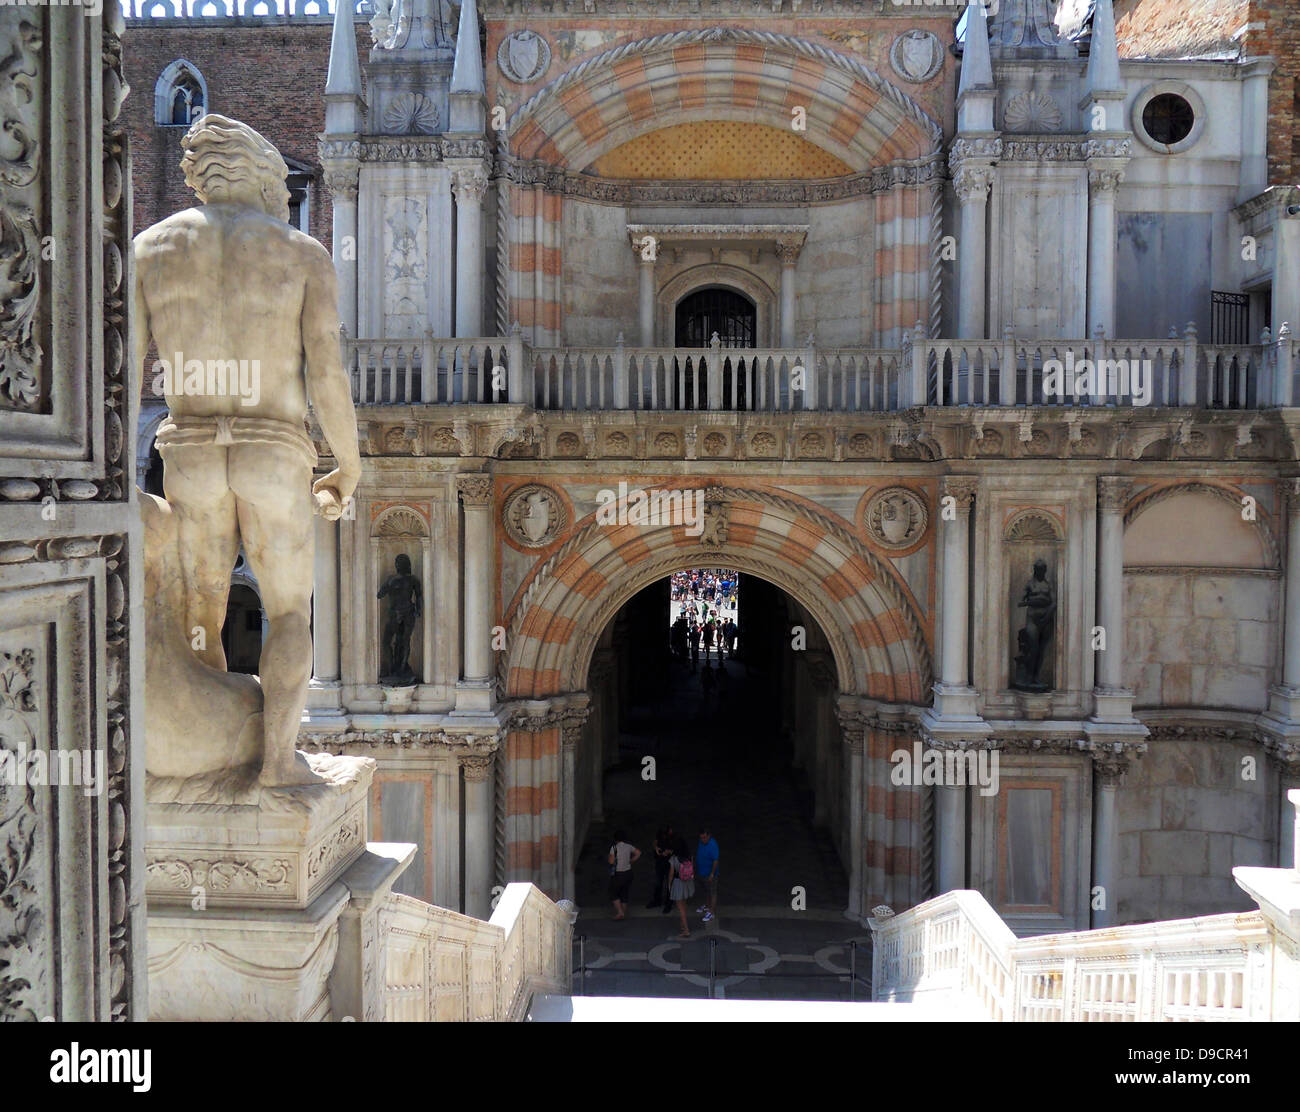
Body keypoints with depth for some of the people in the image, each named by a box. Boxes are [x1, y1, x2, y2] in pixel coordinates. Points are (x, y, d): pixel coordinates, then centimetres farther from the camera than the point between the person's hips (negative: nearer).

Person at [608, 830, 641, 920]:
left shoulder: (614, 848, -17)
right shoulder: (628, 847, -1)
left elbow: (611, 861, -19)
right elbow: (638, 853, 7)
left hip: (617, 874, -5)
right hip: (628, 872, 5)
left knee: (613, 894, 10)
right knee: (624, 894, 17)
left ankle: (620, 912, -3)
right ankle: (624, 914, 22)